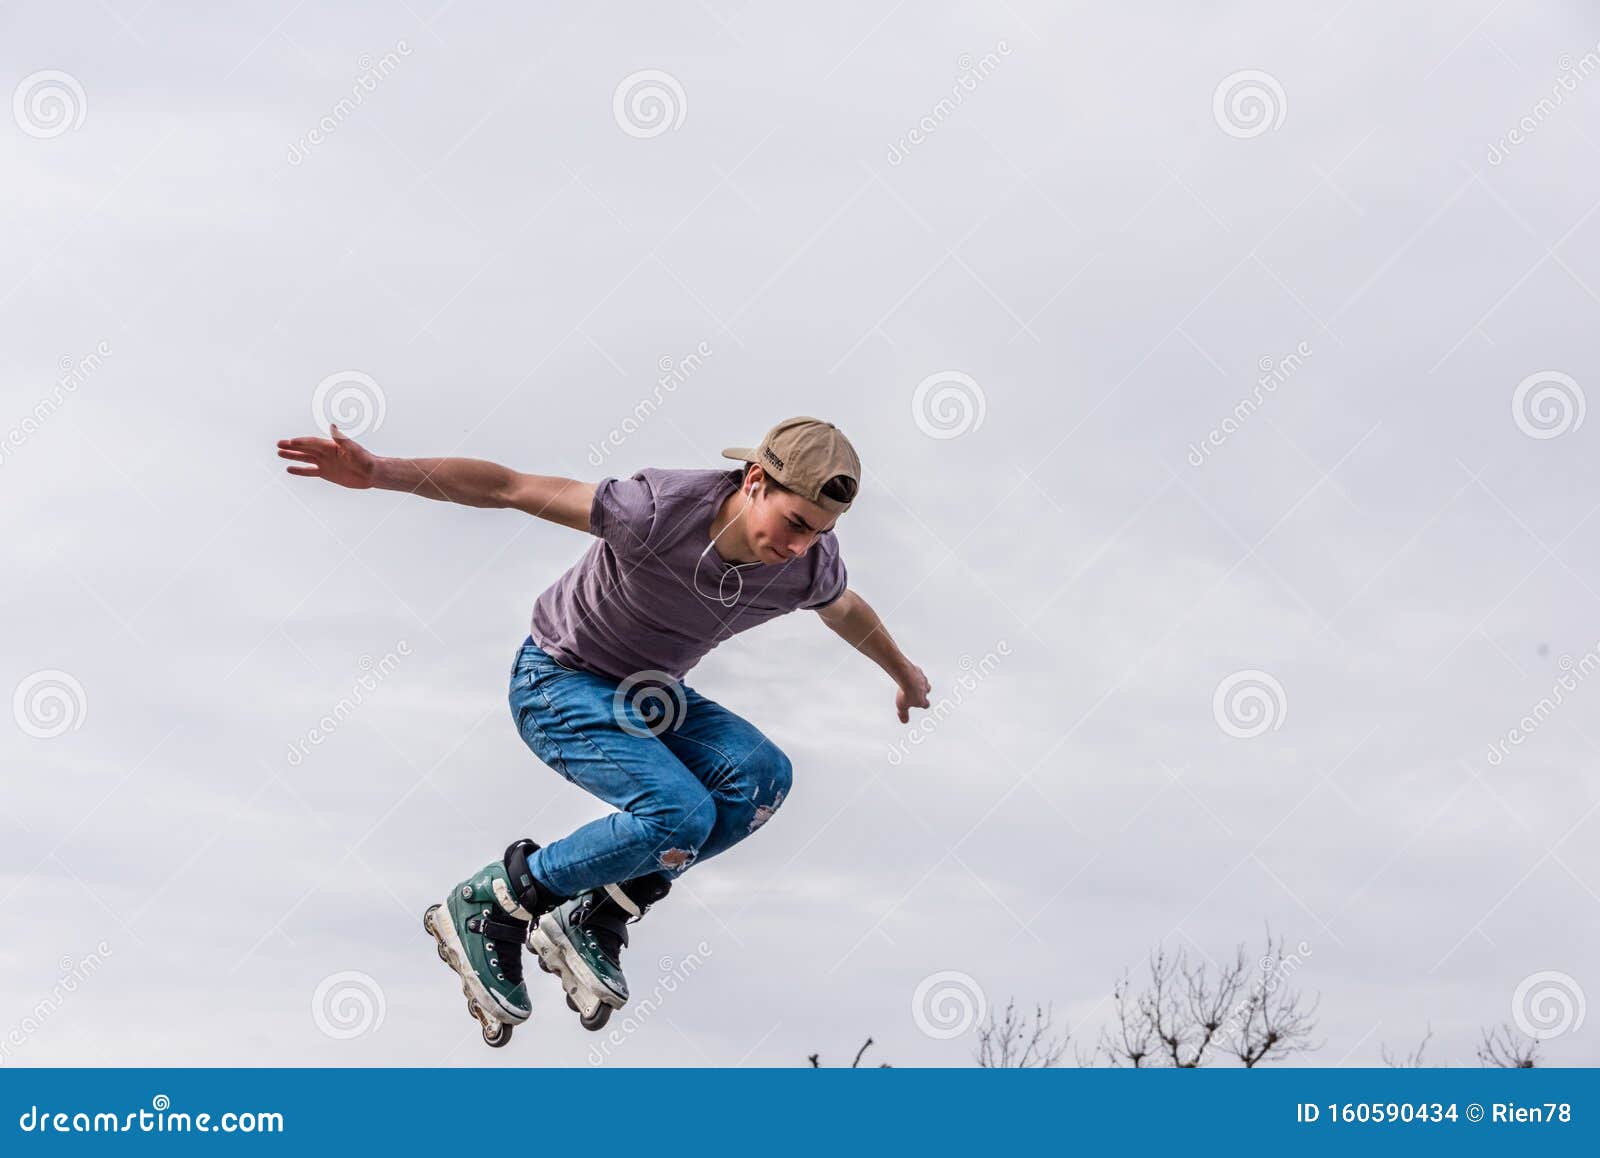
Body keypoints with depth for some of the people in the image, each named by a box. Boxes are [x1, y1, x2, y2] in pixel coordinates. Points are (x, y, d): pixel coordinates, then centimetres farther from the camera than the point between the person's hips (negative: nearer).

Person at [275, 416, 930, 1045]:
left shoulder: (810, 562, -16)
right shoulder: (660, 511, -33)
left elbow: (846, 610, 10)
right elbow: (513, 488, -27)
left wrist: (904, 672, 29)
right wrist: (379, 473, -32)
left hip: (648, 693, 6)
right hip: (558, 682, -6)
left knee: (761, 777, -21)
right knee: (681, 817, -27)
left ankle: (594, 923, -9)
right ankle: (491, 906, -9)